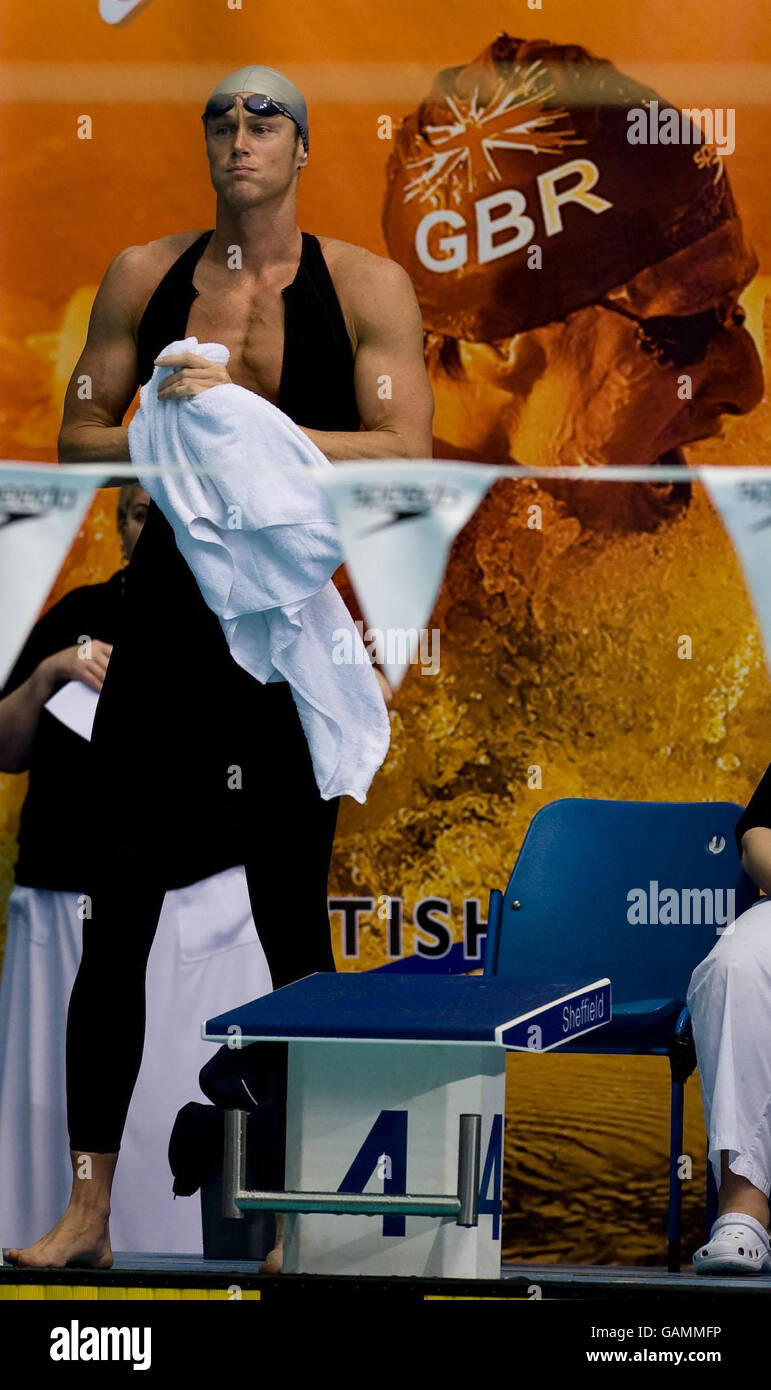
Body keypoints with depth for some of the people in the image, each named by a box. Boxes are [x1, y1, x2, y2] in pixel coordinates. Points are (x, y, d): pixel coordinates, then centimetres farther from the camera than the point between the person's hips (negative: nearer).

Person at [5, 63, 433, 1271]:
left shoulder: (366, 286, -2)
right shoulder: (143, 276, 7)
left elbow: (405, 453, -12)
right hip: (168, 610, 3)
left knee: (294, 923, 6)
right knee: (115, 915, 2)